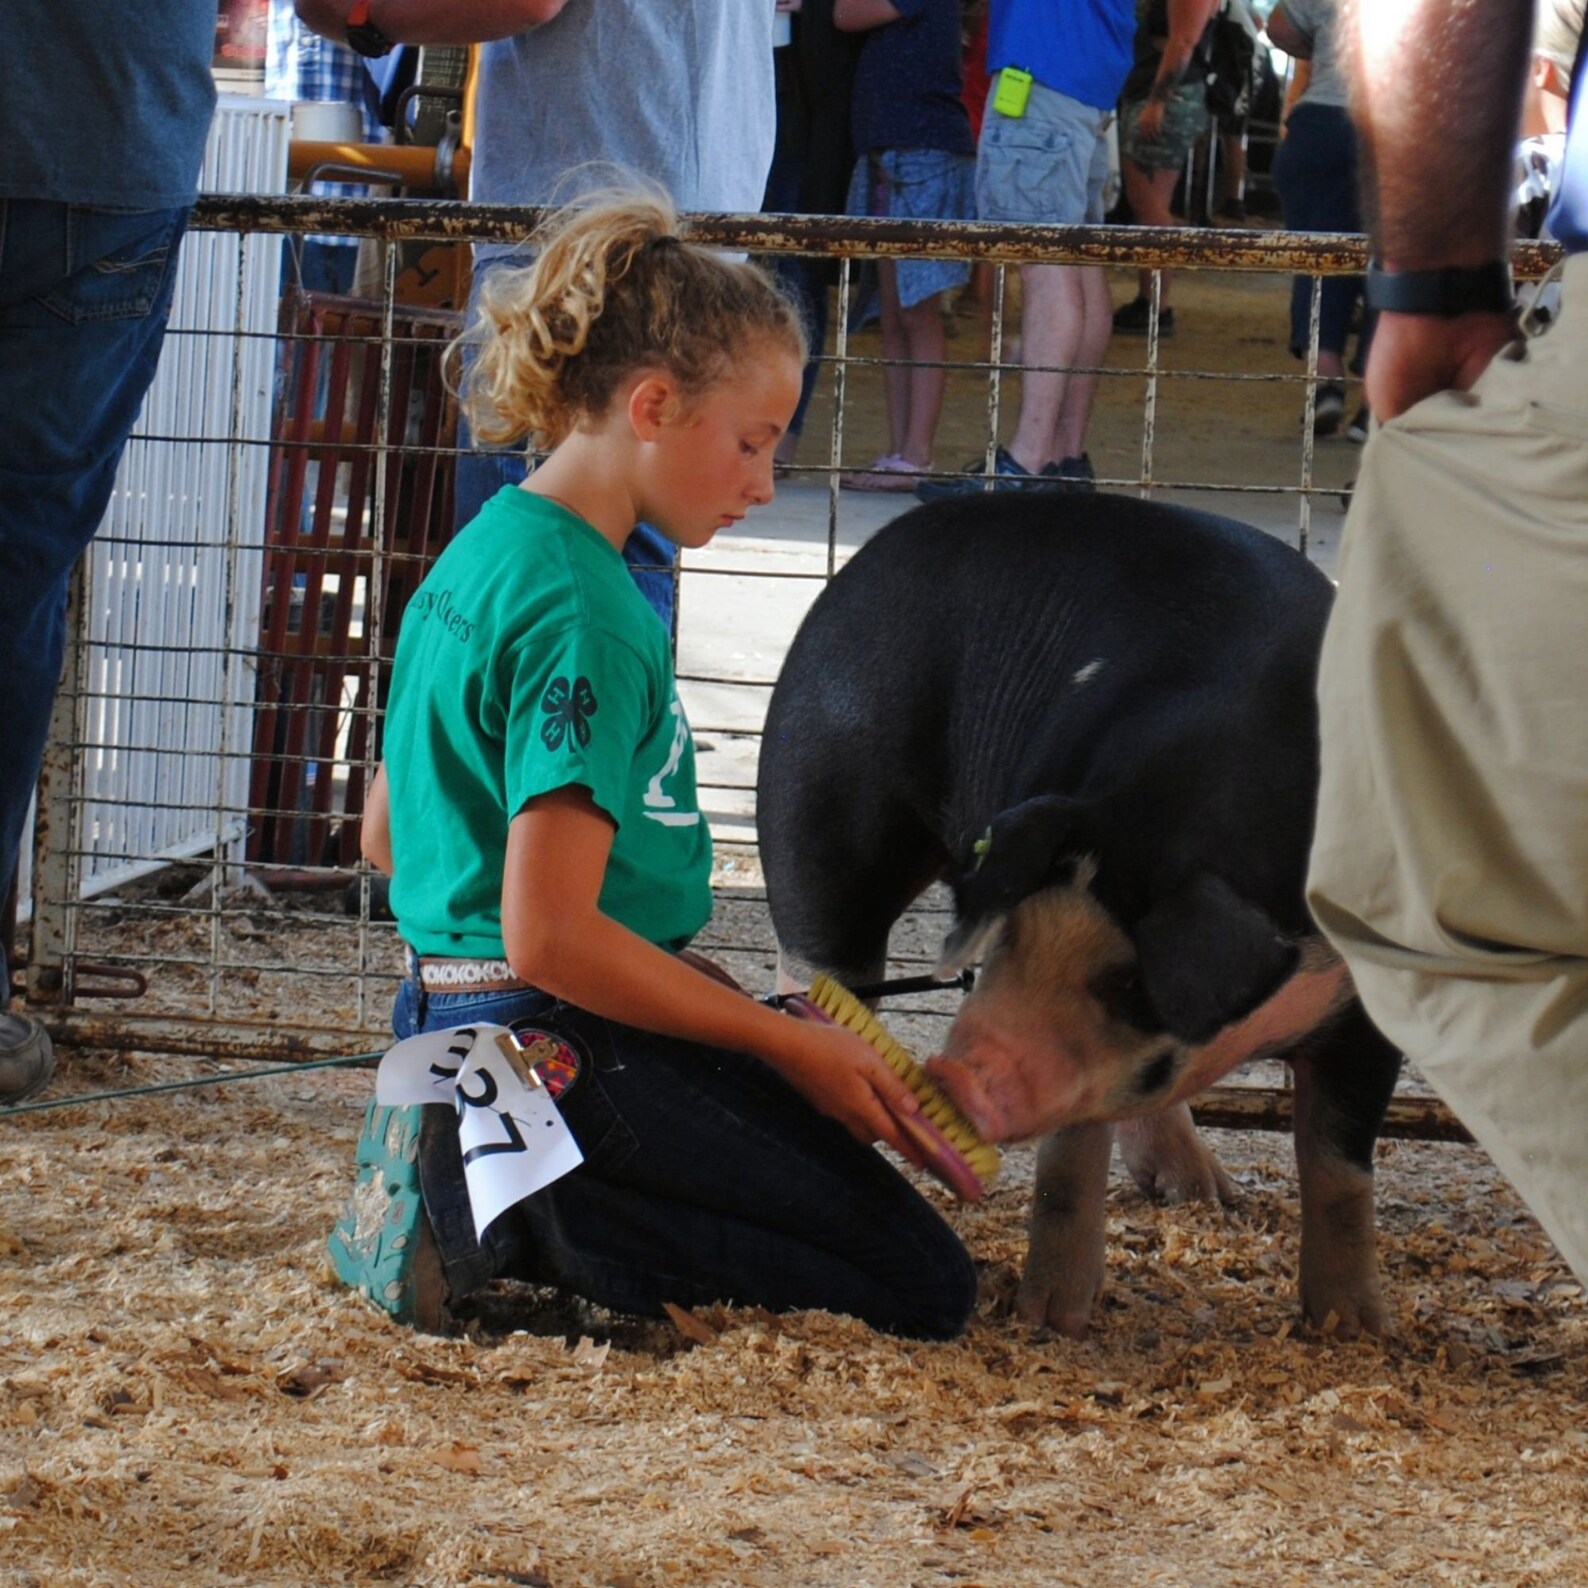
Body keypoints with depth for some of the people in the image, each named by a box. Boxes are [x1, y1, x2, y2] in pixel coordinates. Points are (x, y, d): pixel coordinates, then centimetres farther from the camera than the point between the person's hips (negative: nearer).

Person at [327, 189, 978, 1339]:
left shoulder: (483, 553, 11)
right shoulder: (584, 614, -19)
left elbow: (387, 835, 21)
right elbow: (550, 937, -23)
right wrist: (789, 1045, -15)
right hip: (572, 1053, -10)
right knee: (927, 1287, -5)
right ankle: (520, 1202, -13)